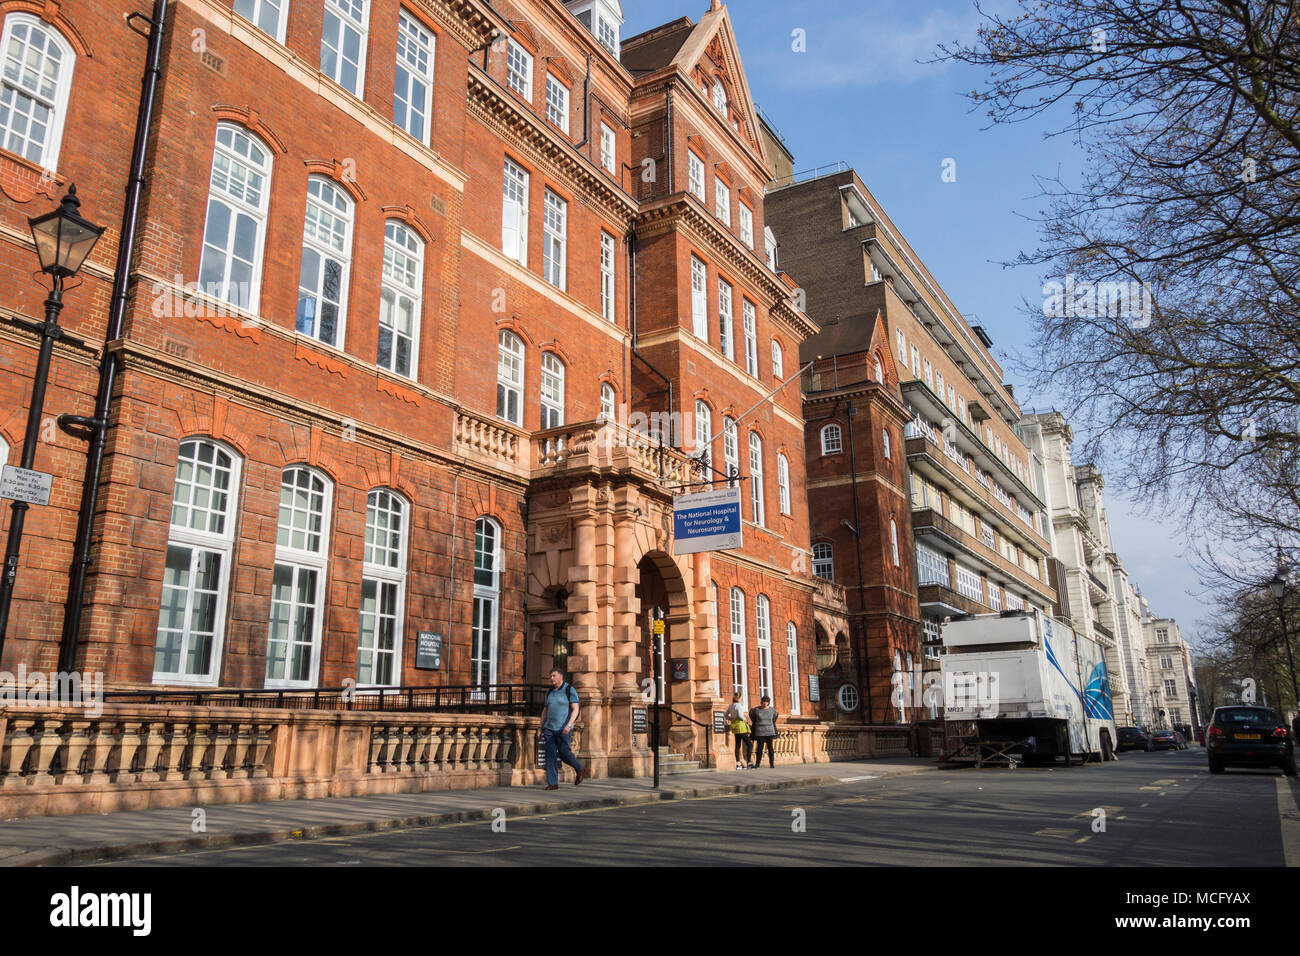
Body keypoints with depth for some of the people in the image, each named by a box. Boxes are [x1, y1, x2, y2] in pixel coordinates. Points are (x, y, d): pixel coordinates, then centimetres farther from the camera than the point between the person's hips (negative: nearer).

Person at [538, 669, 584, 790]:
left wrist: (569, 725, -24)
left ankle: (579, 769, 23)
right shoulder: (550, 692, 13)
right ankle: (553, 783, -2)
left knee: (563, 752, -3)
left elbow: (575, 709, -12)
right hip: (549, 728, 6)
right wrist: (541, 727, 11)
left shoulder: (570, 690, -6)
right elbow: (545, 711, 18)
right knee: (550, 754, -3)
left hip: (563, 729, -5)